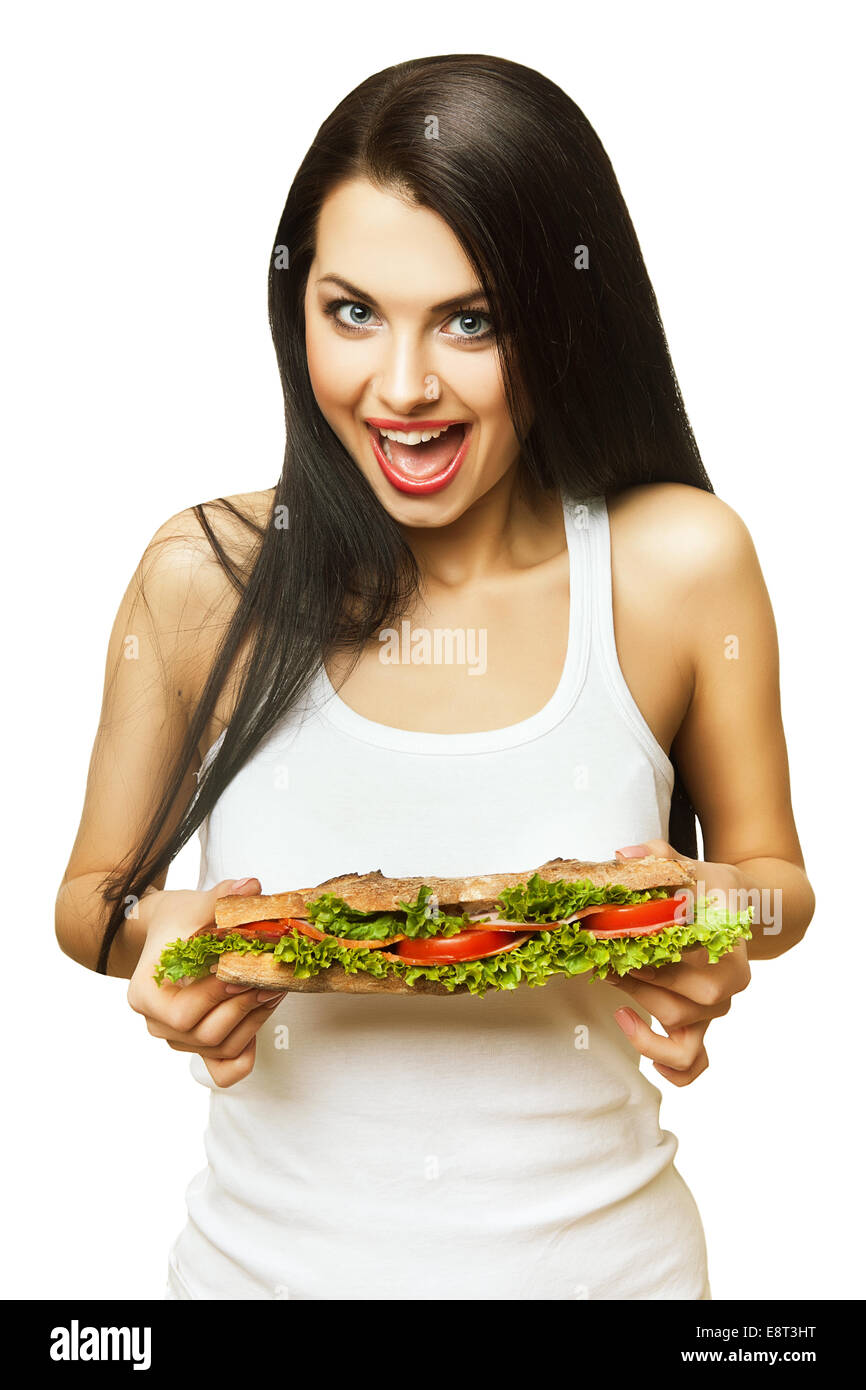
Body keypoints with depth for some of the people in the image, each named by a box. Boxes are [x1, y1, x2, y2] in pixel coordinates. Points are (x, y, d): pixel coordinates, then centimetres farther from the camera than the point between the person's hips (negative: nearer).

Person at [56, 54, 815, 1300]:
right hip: (268, 1254, 1)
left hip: (595, 1251, 0)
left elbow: (775, 873, 0)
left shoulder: (681, 566, -14)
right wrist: (150, 932, -22)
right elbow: (90, 894, 0)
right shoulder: (202, 578, -13)